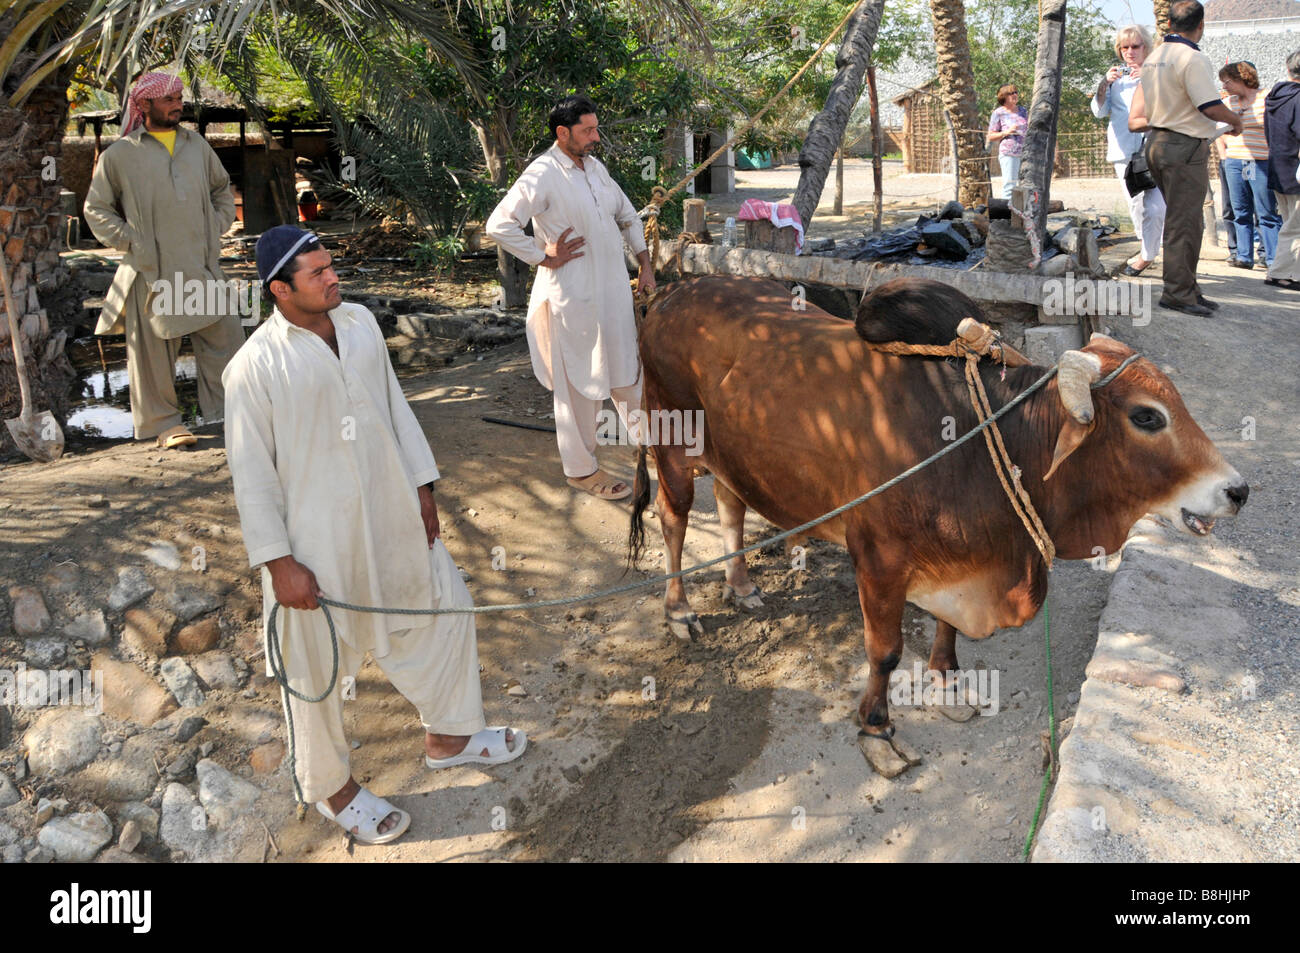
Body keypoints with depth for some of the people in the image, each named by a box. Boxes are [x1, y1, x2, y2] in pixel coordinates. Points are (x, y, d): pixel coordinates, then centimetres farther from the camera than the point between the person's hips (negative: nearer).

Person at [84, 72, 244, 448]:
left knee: (225, 335, 1)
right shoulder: (119, 155, 0)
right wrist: (129, 240, -6)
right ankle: (162, 422, 13)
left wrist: (218, 226, 11)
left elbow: (222, 189, 25)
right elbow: (96, 209, 5)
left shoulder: (197, 145, 12)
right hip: (152, 270, -3)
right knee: (154, 348, 2)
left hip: (203, 264, 4)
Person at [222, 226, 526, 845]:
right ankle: (331, 786, 34)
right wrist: (279, 562, -15)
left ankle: (447, 737, 41)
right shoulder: (255, 367, -18)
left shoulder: (360, 323, -1)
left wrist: (422, 487, 11)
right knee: (318, 663, 10)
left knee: (444, 607, 18)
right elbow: (252, 473, -15)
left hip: (390, 516, 7)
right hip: (317, 537, -6)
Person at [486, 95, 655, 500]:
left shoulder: (595, 167, 11)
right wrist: (544, 257, -16)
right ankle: (581, 468, 17)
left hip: (614, 292, 7)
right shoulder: (542, 174, -14)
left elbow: (627, 216, 23)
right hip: (573, 296, -7)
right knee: (579, 384, 3)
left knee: (627, 375, 16)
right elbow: (499, 226, -21)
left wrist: (645, 266, 14)